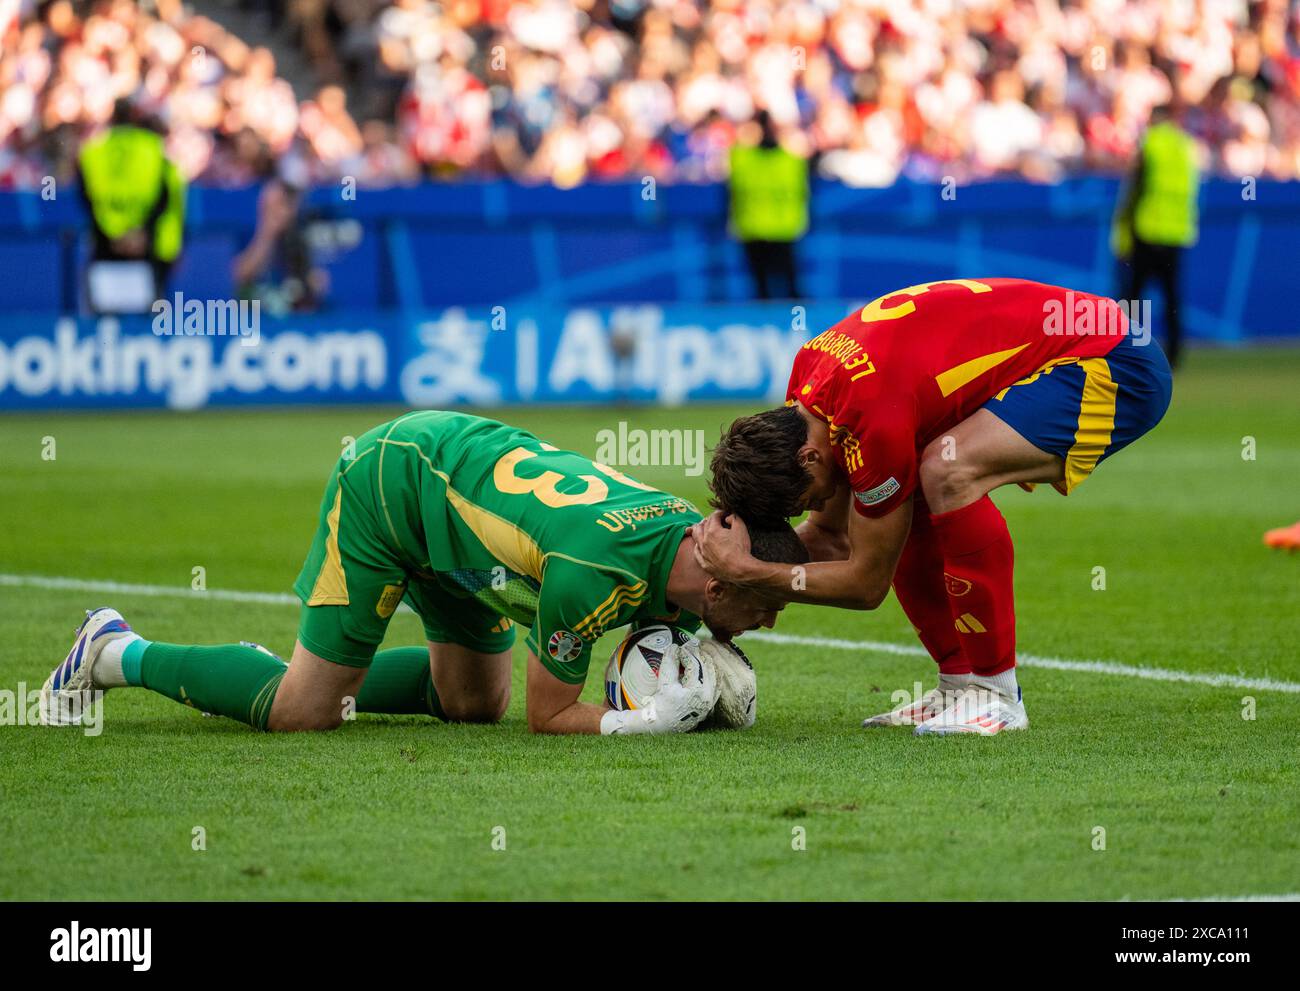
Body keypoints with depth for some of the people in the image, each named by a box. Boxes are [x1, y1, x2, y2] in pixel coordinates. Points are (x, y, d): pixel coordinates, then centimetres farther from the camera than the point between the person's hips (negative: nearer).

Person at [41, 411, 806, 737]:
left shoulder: (696, 533, -13)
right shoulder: (594, 575, -36)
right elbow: (549, 715, -23)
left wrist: (704, 689, -13)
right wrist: (648, 722, -35)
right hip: (388, 484, -8)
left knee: (474, 701, 13)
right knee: (305, 714, -6)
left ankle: (298, 672, 27)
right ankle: (118, 654, 12)